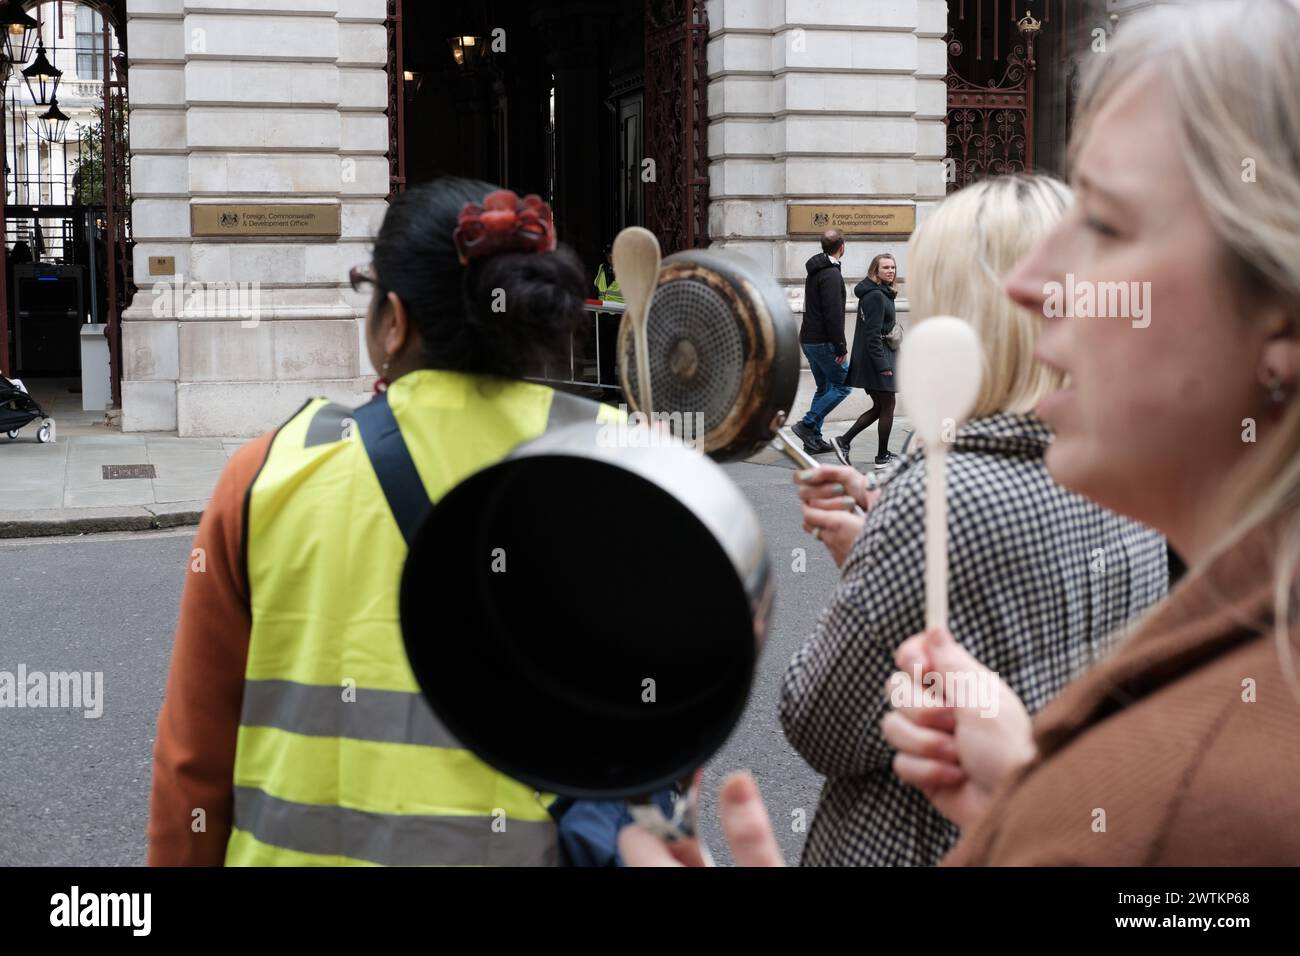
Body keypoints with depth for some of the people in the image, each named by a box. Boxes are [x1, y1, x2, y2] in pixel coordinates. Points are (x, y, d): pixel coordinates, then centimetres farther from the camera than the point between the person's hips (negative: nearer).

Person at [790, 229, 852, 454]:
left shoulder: (815, 271, 15)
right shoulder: (831, 274, -16)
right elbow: (833, 314, -23)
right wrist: (841, 347, -20)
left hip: (809, 340, 10)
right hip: (824, 342, -10)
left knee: (824, 388, 15)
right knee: (842, 386, -3)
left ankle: (814, 439, 13)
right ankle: (807, 425, -9)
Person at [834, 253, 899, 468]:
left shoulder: (882, 293, 15)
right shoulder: (876, 296, -16)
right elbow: (873, 334, -21)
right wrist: (883, 365, -22)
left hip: (866, 359, 10)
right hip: (876, 357, -10)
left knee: (879, 406, 14)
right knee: (887, 406, 1)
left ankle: (843, 441, 10)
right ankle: (882, 457, 10)